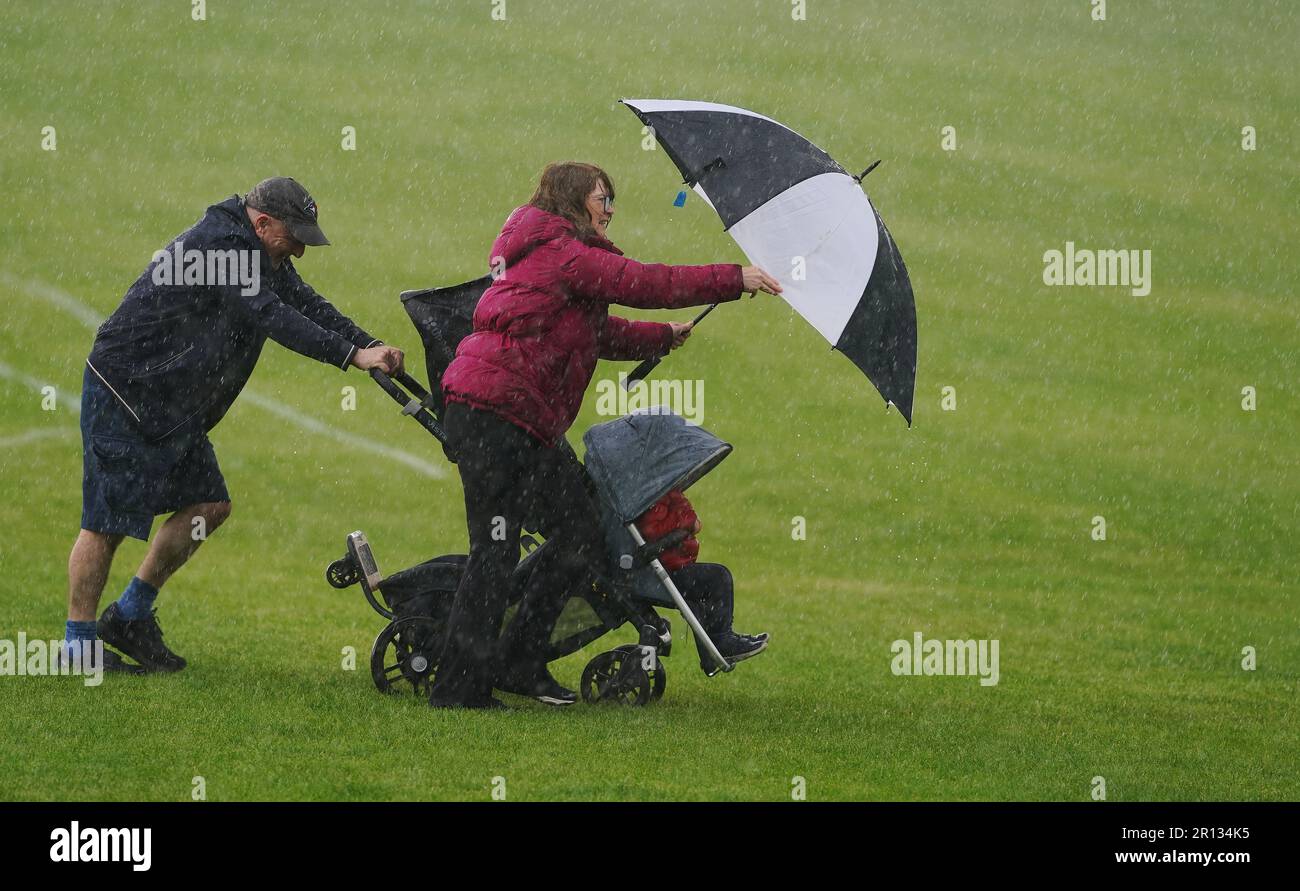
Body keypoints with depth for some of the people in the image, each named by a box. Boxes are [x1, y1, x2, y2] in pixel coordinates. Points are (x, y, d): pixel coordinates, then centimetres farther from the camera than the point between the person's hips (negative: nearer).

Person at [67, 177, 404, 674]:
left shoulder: (263, 258, 9)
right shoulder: (220, 246, -23)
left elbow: (306, 304, 4)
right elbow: (273, 316, -30)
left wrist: (369, 345, -11)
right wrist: (351, 354, -33)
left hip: (173, 408, 10)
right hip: (124, 395, -10)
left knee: (208, 505, 7)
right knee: (107, 522, -6)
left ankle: (131, 616, 16)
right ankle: (79, 644, 1)